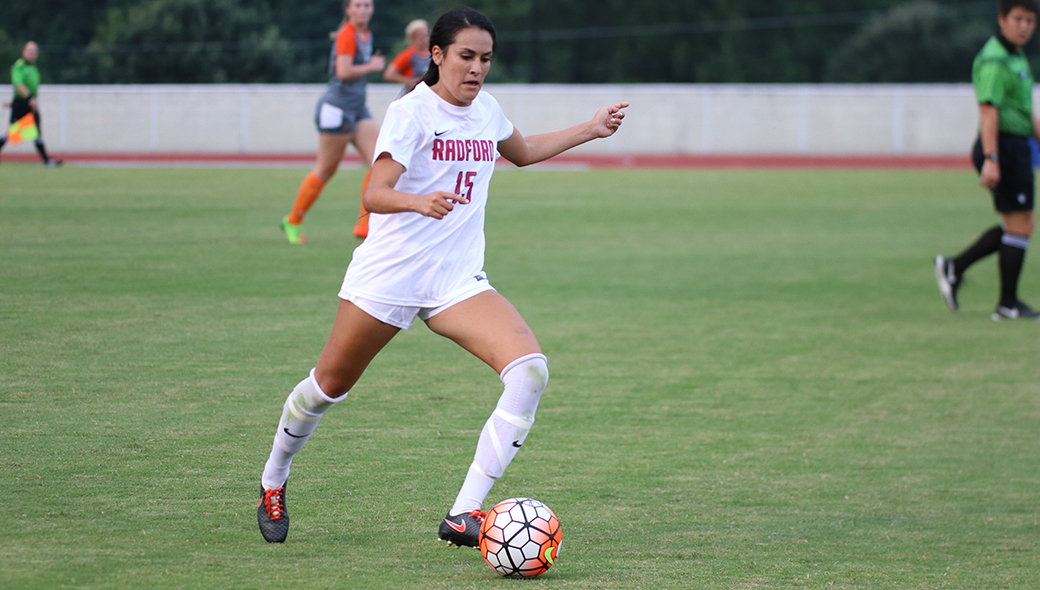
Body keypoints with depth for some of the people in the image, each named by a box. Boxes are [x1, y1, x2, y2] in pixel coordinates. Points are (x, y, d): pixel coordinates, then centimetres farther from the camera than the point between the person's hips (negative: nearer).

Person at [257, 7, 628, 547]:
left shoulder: (485, 109, 8)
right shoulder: (411, 112, -13)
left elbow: (522, 152, 31)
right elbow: (374, 195, -24)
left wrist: (590, 130, 27)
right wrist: (418, 202, -44)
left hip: (458, 281, 5)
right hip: (388, 274, -5)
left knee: (530, 370, -19)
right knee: (330, 385, 8)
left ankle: (464, 515, -19)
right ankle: (273, 483, 39)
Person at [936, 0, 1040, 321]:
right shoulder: (993, 60, -14)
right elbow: (988, 110, -22)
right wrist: (991, 159, -29)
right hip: (1003, 147, -10)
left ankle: (954, 267, 12)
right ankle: (1008, 303, 3)